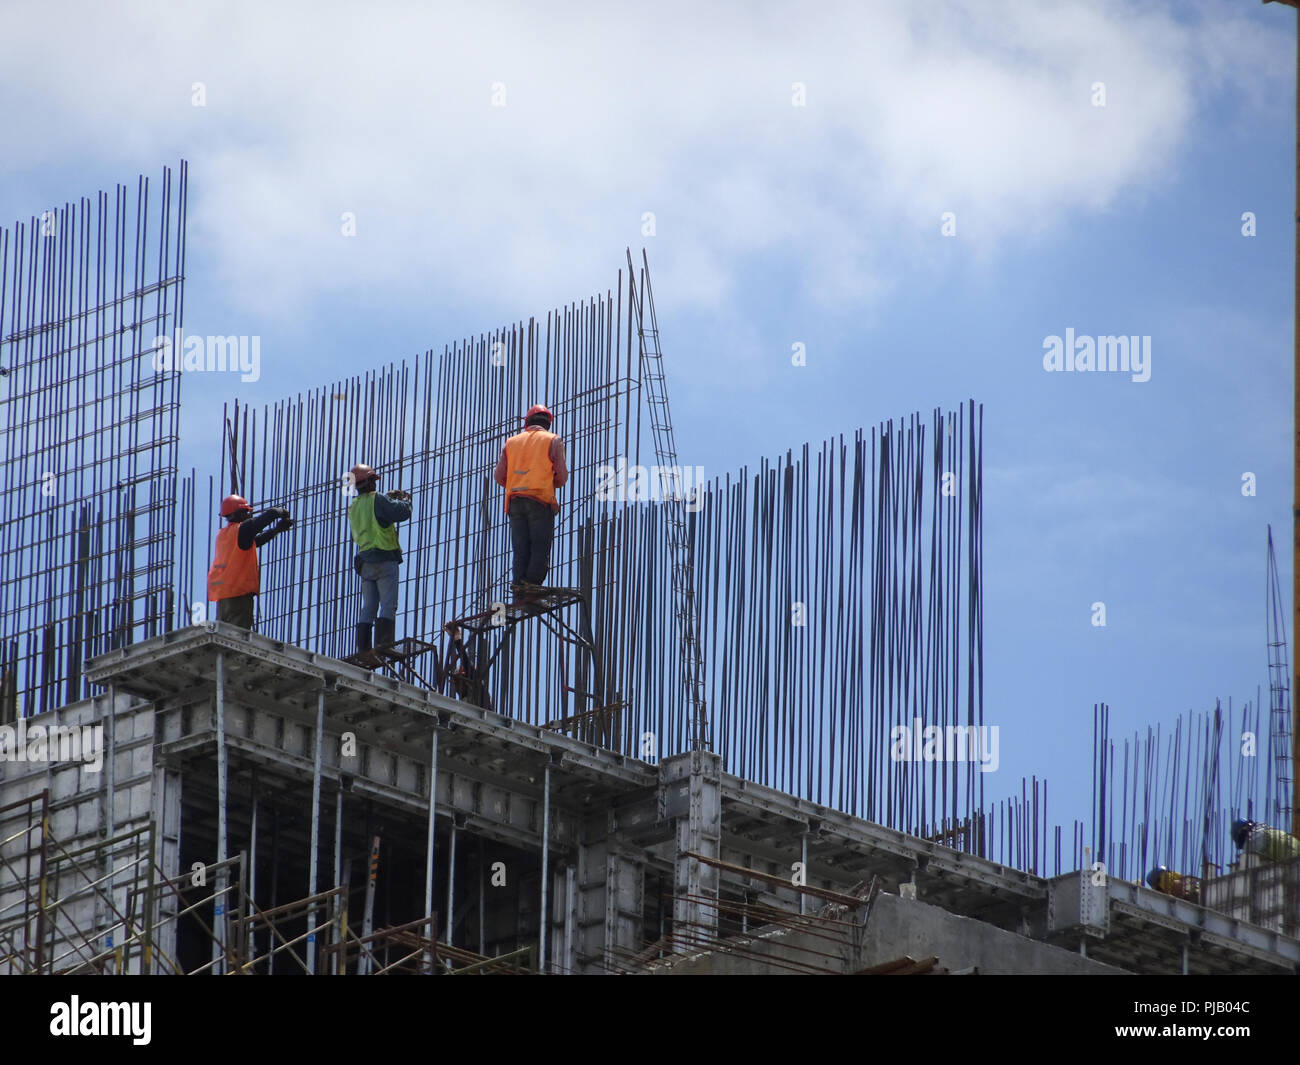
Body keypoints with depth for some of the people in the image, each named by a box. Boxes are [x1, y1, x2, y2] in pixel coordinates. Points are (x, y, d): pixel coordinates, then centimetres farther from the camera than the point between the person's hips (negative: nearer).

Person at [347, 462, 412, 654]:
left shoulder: (354, 507, 15)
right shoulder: (378, 500, -8)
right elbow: (403, 512, -16)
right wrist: (404, 500, 9)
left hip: (365, 562, 7)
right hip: (384, 559, -7)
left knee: (368, 609, 8)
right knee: (388, 606, -10)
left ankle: (362, 648, 2)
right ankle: (383, 645, -20)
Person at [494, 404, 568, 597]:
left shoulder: (512, 442, 17)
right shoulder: (553, 441, 7)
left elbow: (500, 476, 14)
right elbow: (562, 476, 2)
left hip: (515, 500, 3)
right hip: (541, 501, -3)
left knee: (521, 548, 4)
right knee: (540, 546, -5)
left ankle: (519, 582, -8)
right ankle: (532, 582, -20)